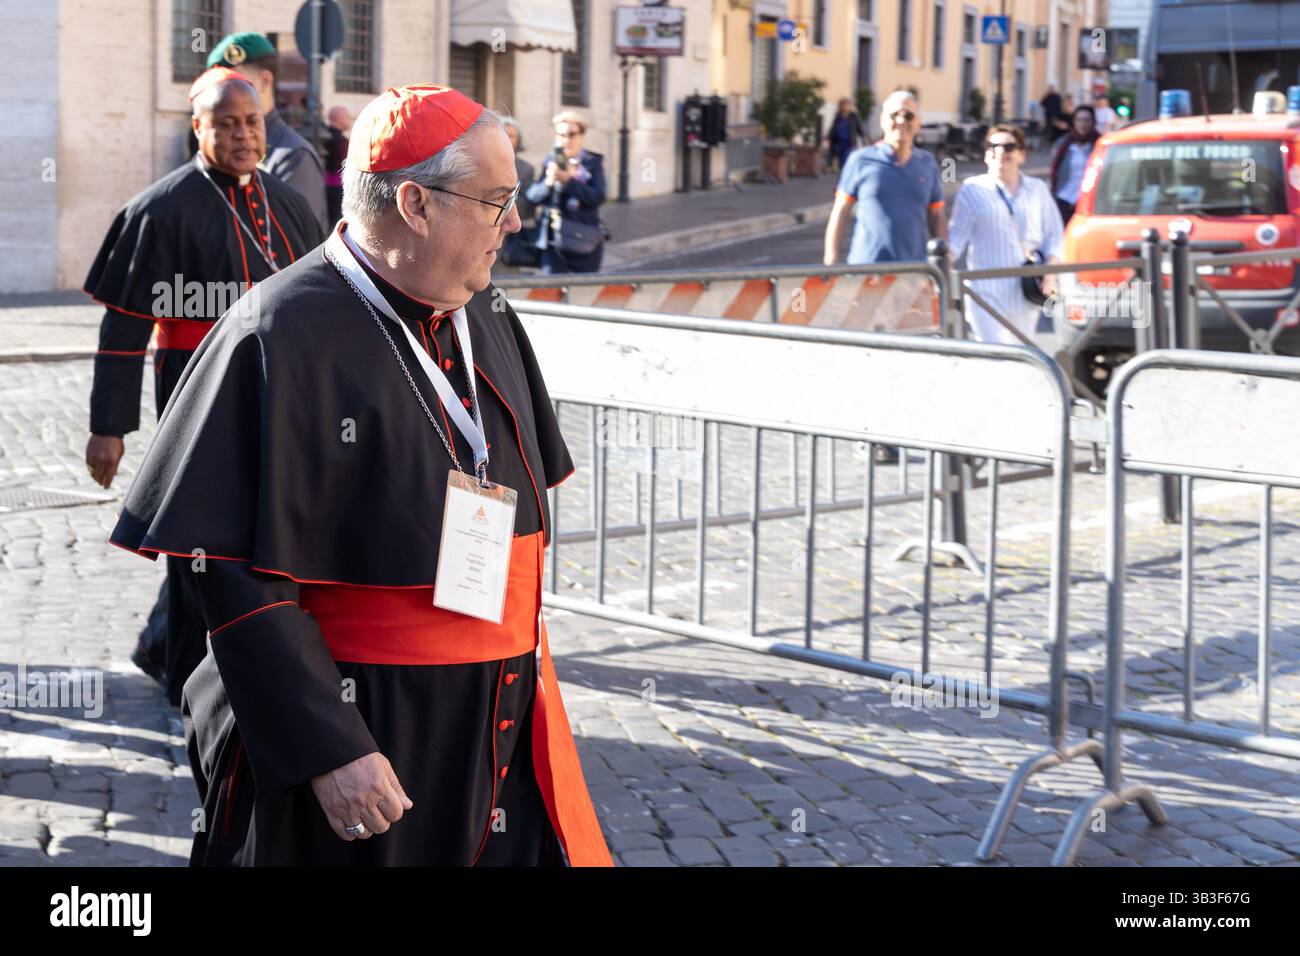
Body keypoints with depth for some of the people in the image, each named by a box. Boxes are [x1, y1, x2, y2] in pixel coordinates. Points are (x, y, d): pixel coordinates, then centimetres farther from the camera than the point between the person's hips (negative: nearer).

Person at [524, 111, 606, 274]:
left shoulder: (593, 162, 2)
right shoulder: (551, 161, 7)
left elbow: (598, 197, -13)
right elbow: (532, 196, 0)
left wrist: (568, 180, -22)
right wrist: (548, 182, -21)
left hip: (585, 242, -1)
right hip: (553, 238, 1)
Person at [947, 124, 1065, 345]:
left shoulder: (1038, 190, 13)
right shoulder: (972, 190, 3)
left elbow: (1054, 236, 14)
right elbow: (956, 238, 0)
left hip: (1026, 295, 4)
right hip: (987, 294, -4)